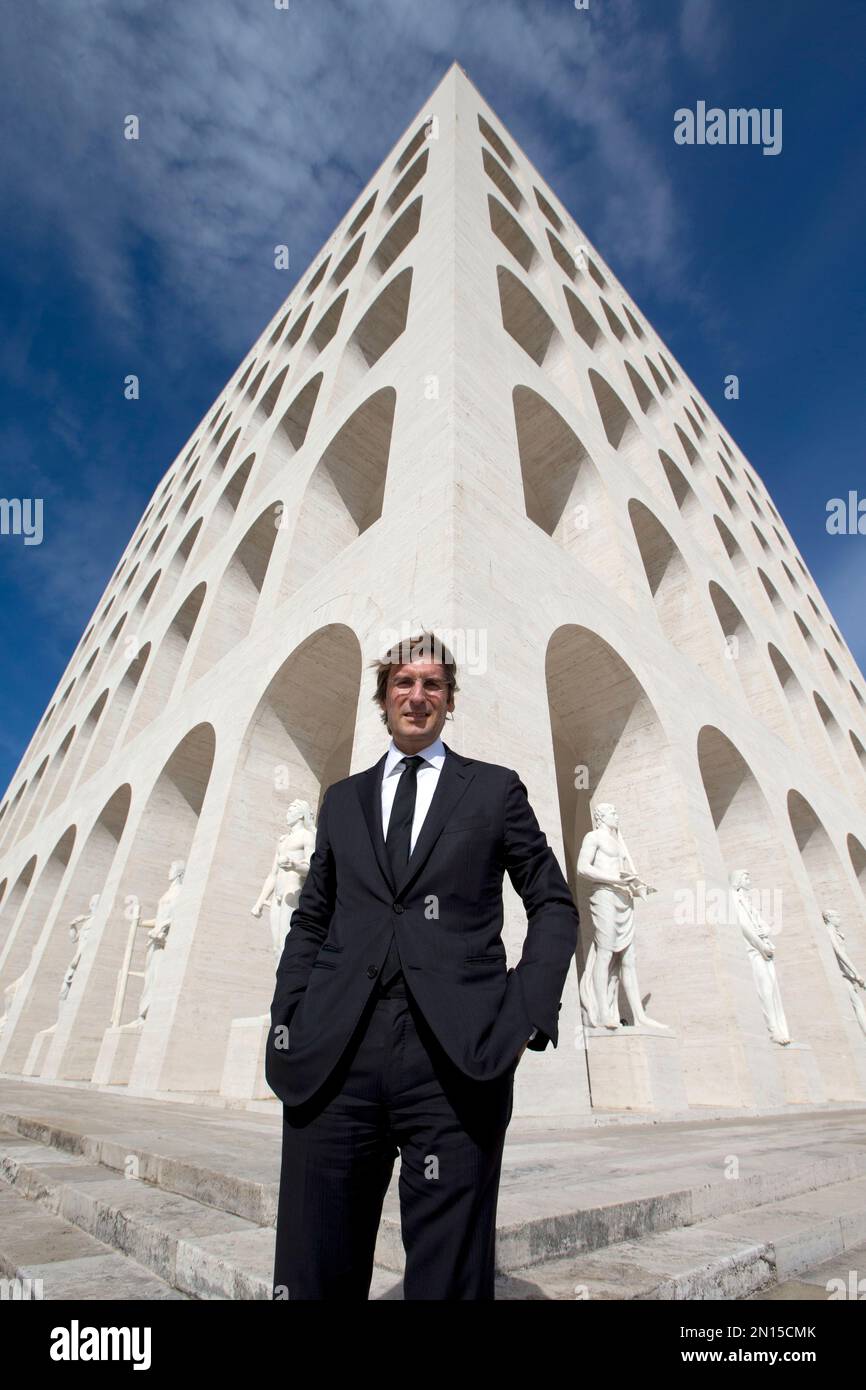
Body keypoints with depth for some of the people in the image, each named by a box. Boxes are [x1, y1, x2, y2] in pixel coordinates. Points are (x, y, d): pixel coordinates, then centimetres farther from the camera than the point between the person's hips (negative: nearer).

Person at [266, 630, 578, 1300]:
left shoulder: (495, 789, 8)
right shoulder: (342, 799, 16)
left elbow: (554, 905, 8)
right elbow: (310, 921, 17)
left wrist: (528, 1012, -4)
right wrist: (288, 1019, 5)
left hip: (456, 1059, -2)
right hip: (333, 1060, 3)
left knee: (448, 1275, 7)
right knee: (313, 1273, 11)